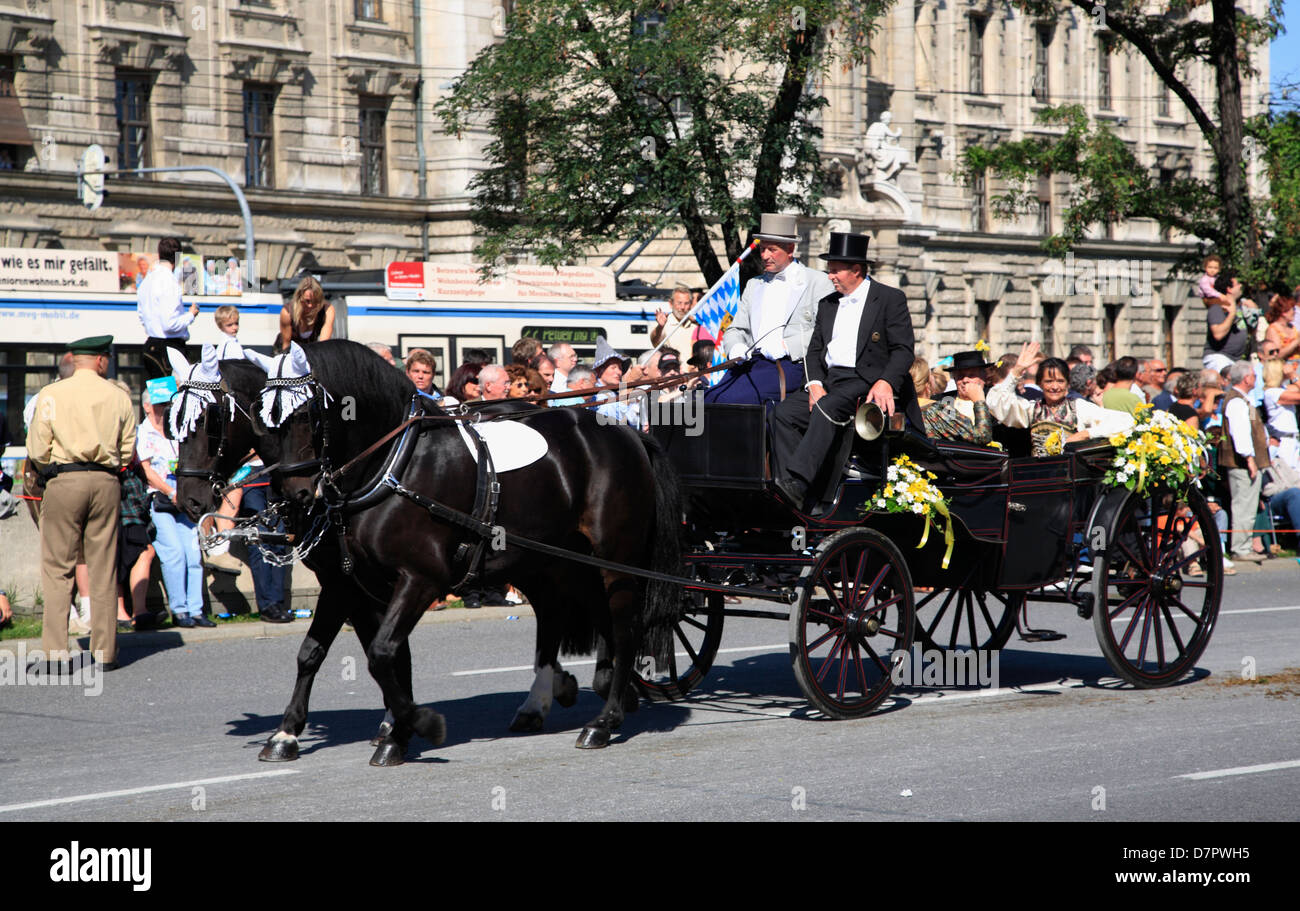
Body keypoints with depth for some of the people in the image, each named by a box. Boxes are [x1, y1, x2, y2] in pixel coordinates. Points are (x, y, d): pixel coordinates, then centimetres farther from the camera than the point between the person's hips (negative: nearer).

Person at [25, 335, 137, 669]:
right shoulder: (119, 397, 5)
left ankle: (56, 650, -4)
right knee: (104, 569, 6)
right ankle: (104, 649, 7)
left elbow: (37, 450, -1)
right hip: (107, 483, 2)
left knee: (57, 568, 1)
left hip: (64, 481, -2)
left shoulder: (51, 394, -2)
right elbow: (128, 451, 8)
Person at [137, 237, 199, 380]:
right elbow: (170, 324, -21)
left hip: (150, 345, 9)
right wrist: (191, 315, -6)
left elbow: (141, 318, 20)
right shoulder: (169, 282, -17)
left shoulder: (147, 280, 11)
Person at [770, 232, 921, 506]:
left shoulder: (890, 299, 2)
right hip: (829, 382, 7)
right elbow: (814, 351, 18)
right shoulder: (827, 305, 22)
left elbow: (904, 350, -7)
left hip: (868, 381, -7)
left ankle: (797, 483, -45)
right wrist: (815, 384, -3)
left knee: (828, 407, -36)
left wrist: (886, 383, -25)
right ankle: (790, 494, -26)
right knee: (784, 412, -18)